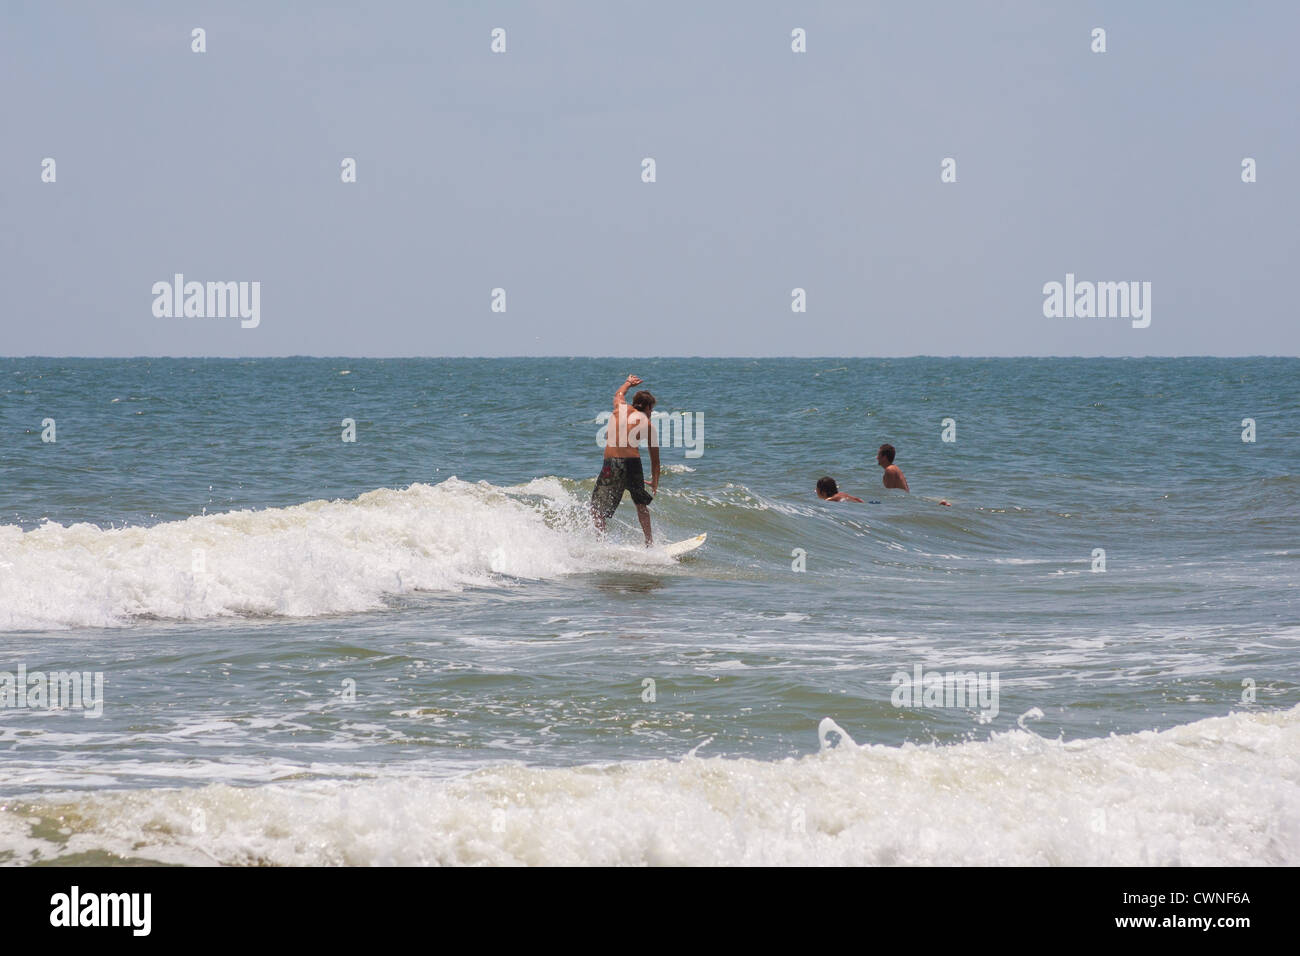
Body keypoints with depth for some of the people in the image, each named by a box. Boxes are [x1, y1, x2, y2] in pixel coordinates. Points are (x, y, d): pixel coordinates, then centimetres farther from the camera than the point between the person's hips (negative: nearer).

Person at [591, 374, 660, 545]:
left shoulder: (621, 408, 14)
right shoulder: (648, 424, 11)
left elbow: (619, 394, 41)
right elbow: (655, 458, 16)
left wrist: (629, 383, 62)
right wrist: (655, 482, 28)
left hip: (611, 462, -1)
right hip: (632, 463, 1)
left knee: (598, 509, 5)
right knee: (641, 504, 24)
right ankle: (649, 542, 30)